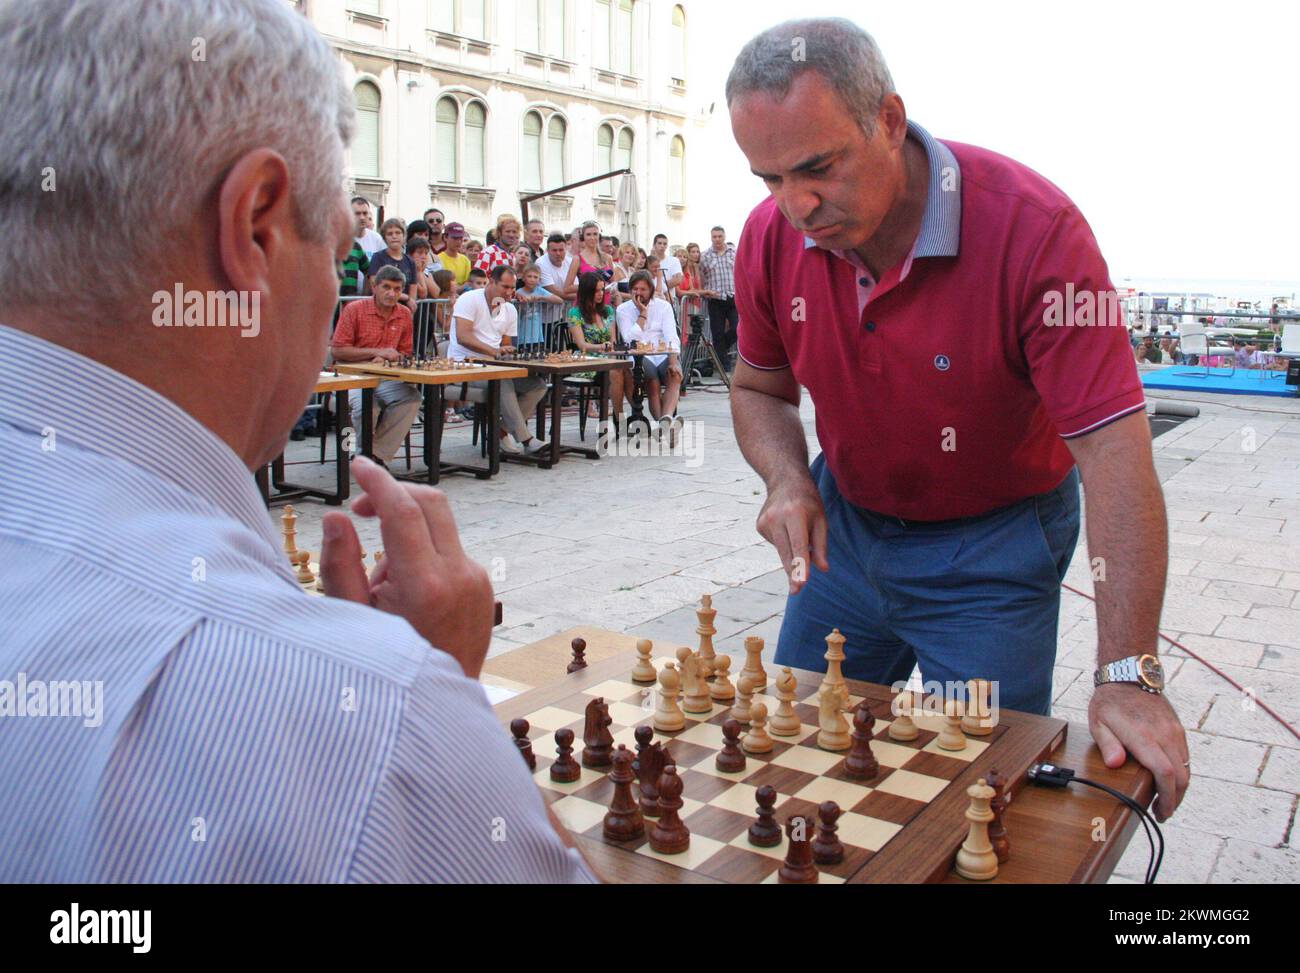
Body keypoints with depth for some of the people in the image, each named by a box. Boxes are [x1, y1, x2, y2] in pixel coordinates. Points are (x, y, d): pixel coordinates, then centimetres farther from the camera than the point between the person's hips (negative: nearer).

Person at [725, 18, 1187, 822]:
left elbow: (1112, 446, -29)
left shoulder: (1034, 228, -27)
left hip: (991, 546, -4)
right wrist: (787, 479, -17)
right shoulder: (771, 235, -12)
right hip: (846, 523, 5)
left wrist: (1129, 677, -31)